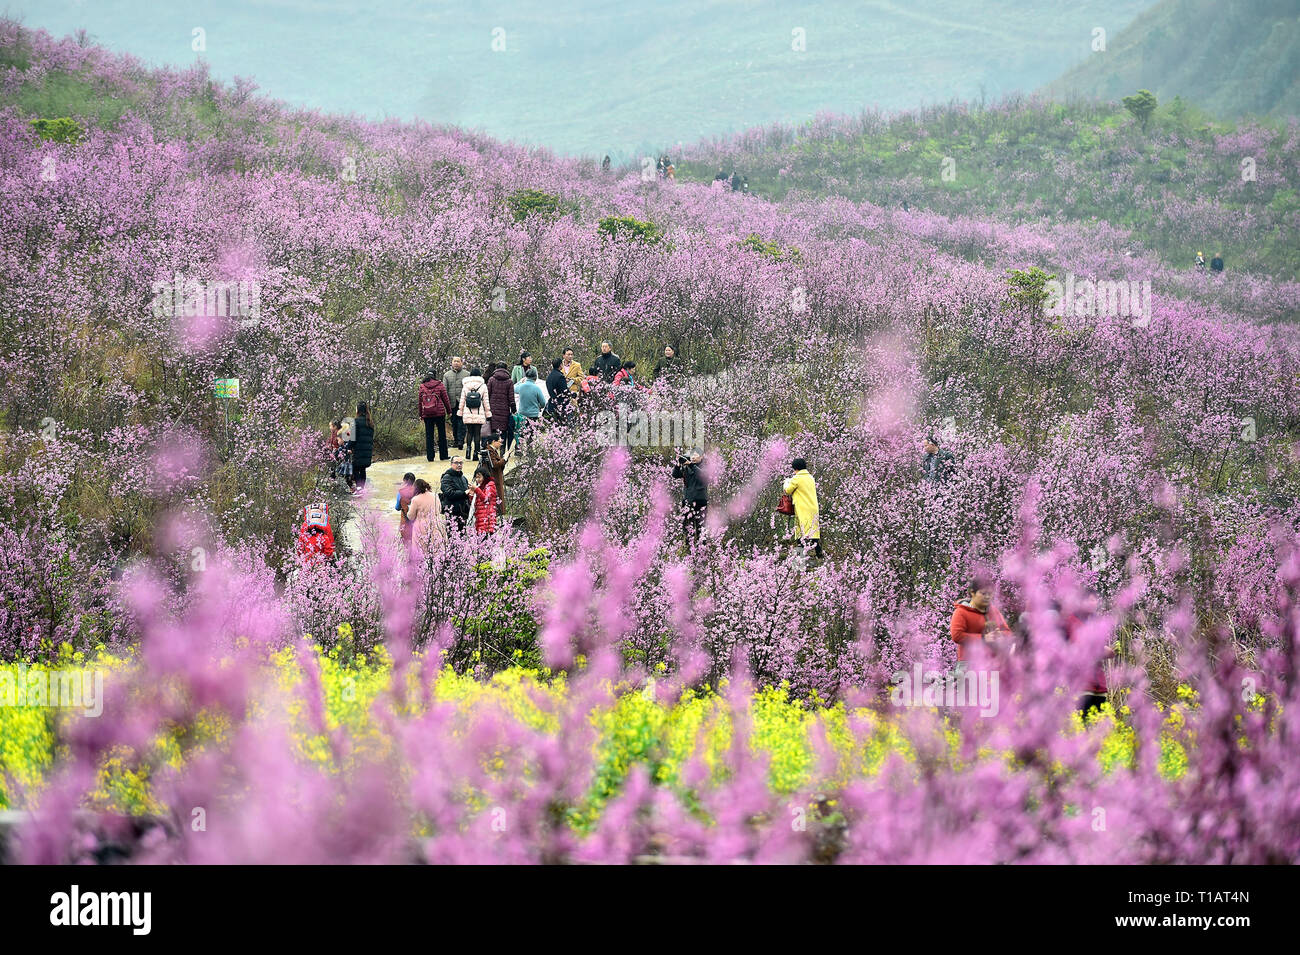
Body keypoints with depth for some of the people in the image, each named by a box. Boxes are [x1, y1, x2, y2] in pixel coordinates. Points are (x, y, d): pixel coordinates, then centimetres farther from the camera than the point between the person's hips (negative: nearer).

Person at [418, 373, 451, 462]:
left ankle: (430, 457, 2)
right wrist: (449, 411, 11)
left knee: (429, 435, 6)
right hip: (439, 413, -2)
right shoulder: (440, 385, -2)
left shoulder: (422, 387, 3)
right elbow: (445, 399, 1)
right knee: (442, 434, 7)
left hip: (427, 414, 2)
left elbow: (420, 401, 7)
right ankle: (443, 456, 9)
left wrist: (421, 414, 15)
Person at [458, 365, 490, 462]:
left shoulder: (465, 386, 3)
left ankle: (468, 447, -9)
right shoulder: (483, 386, 0)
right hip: (479, 414, -1)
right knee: (477, 433, 4)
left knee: (469, 432, 14)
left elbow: (462, 401, 6)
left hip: (467, 414, 1)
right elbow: (486, 402, 3)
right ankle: (476, 453, 2)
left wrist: (460, 412, 12)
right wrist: (488, 413, 9)